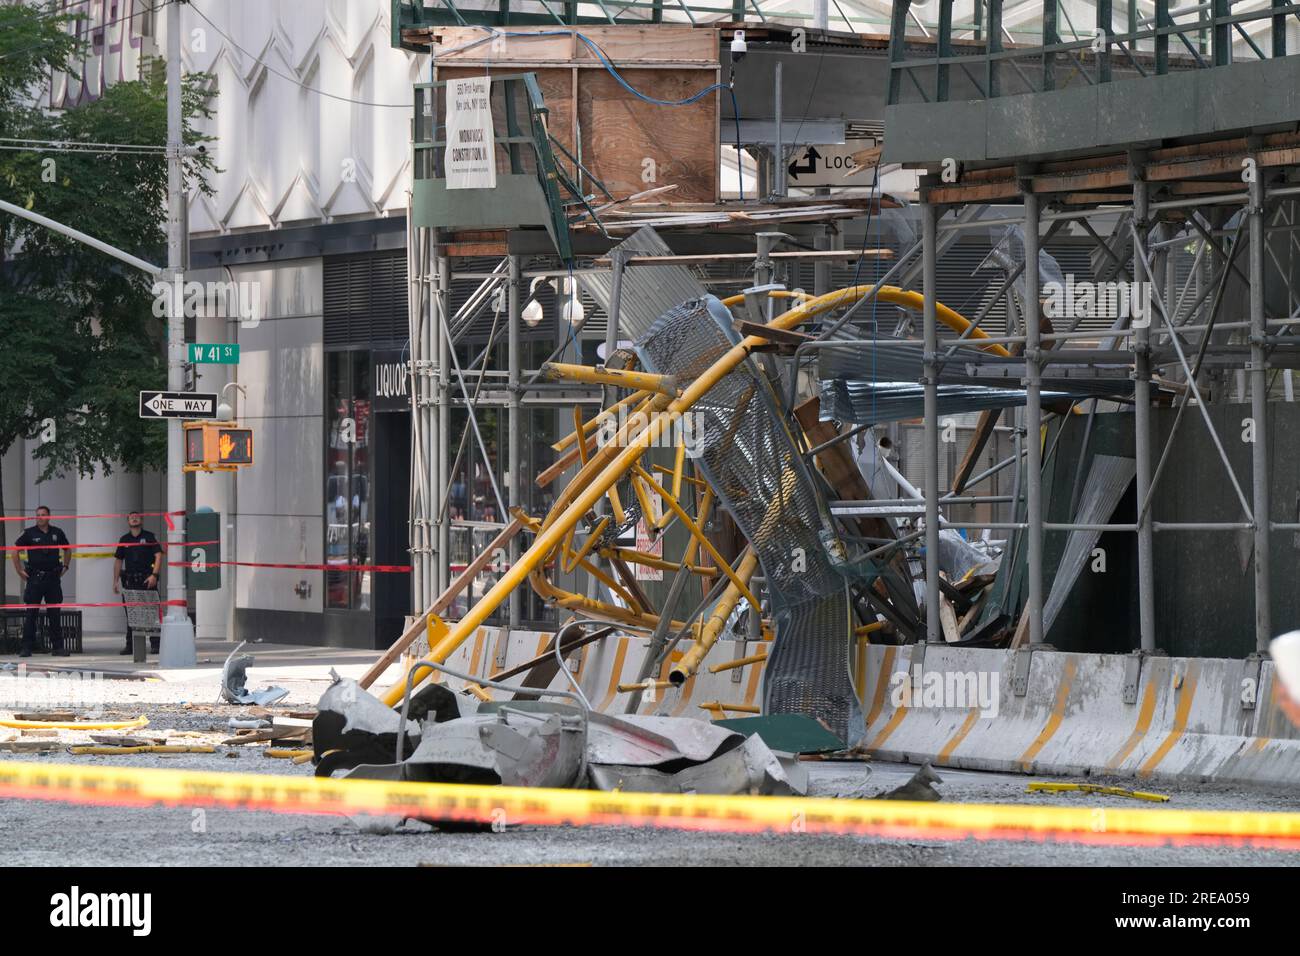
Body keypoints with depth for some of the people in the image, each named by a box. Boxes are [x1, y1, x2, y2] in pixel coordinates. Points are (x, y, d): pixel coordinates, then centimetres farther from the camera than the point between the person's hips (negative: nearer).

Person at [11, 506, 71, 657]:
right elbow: (14, 550, 4)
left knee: (54, 614, 6)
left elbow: (67, 549, 22)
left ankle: (57, 647, 11)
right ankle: (27, 648, 1)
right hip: (35, 577, -2)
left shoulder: (57, 533, 6)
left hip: (53, 577, 2)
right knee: (31, 614, -2)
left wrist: (65, 567, 15)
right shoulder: (29, 533, -1)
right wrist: (19, 570, -1)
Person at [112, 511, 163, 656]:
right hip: (130, 581, 4)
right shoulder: (124, 539, 13)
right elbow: (118, 561, 16)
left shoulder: (149, 537, 3)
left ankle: (155, 644, -2)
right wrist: (115, 581, 10)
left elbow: (158, 555, -4)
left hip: (147, 580, -3)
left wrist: (154, 575, -15)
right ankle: (130, 645, 10)